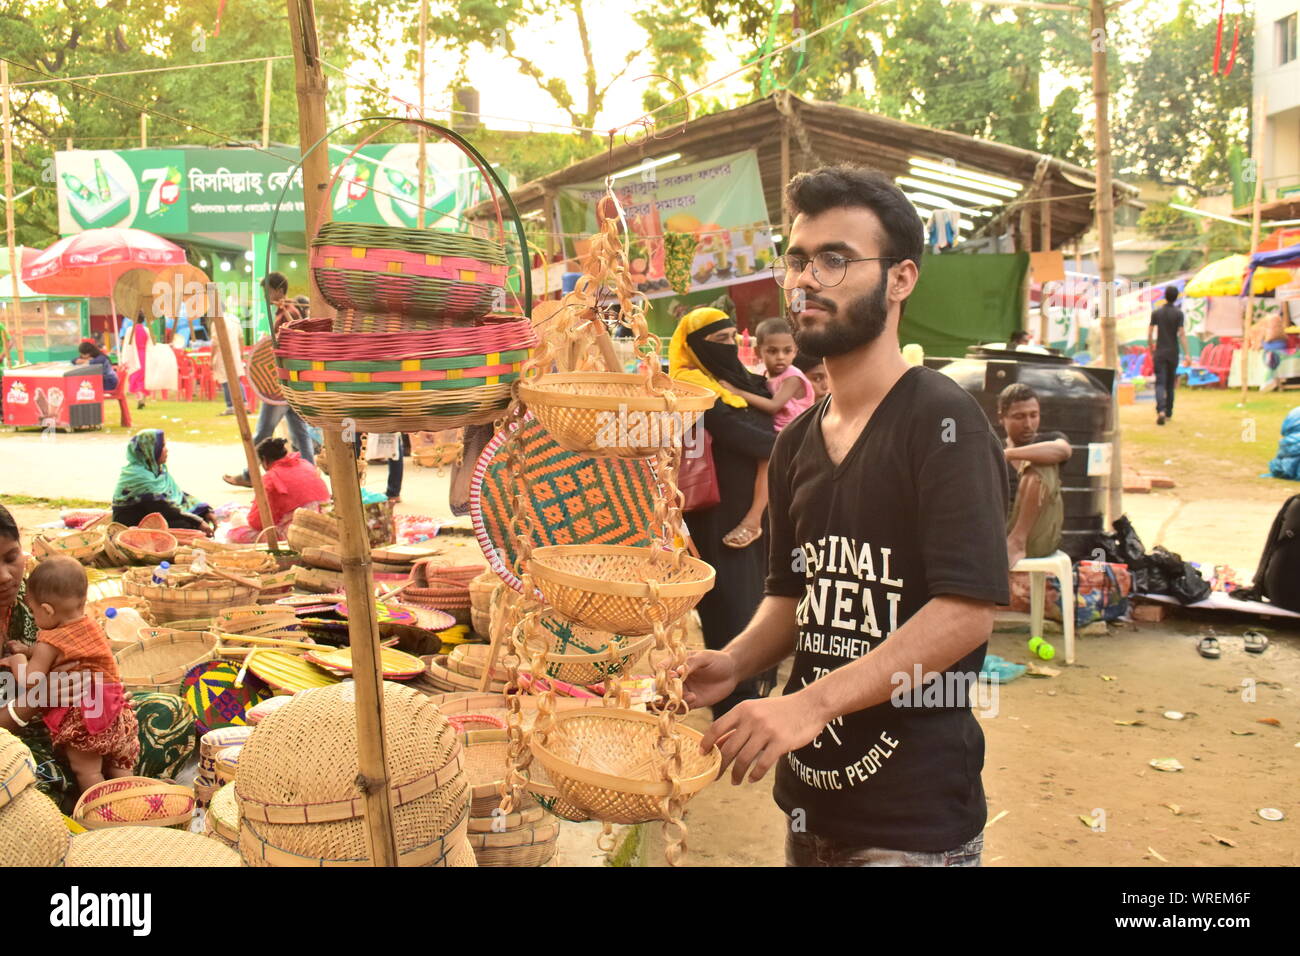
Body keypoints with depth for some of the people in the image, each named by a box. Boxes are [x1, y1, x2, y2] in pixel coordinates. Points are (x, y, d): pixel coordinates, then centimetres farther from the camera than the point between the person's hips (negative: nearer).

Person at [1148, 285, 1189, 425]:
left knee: (1160, 383, -5)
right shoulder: (1178, 313, -5)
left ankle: (1161, 410, -27)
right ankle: (1168, 413, 22)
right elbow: (1182, 333, -10)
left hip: (1159, 352, 0)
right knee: (1170, 383, 14)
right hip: (1173, 353, 0)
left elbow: (1150, 332, 3)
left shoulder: (1156, 313, 1)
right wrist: (1187, 353, -10)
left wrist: (1150, 348, 19)